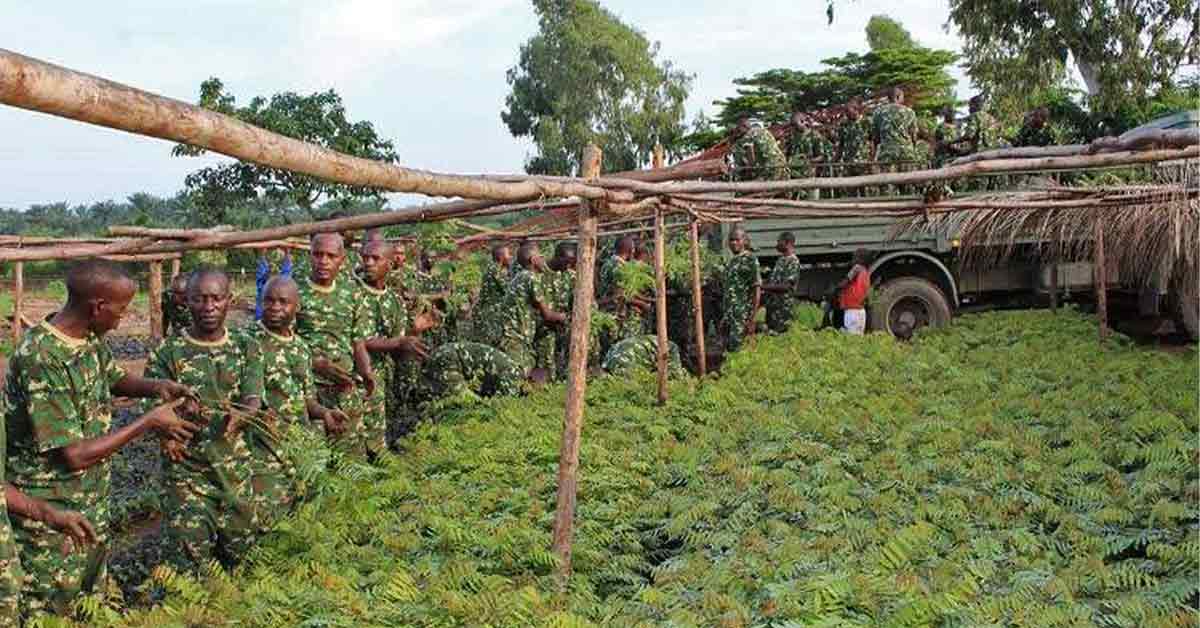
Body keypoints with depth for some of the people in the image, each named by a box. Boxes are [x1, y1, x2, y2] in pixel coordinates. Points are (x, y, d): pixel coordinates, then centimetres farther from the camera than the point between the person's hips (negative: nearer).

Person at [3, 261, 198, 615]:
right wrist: (149, 423, -20)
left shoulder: (90, 338, -2)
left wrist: (154, 387, -2)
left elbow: (115, 379, 20)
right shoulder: (41, 360, -28)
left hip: (93, 503, 8)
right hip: (50, 518, -8)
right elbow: (75, 455, -27)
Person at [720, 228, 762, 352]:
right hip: (729, 316, 8)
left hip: (742, 317, -8)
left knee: (736, 350, -11)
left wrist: (752, 319, -18)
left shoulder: (750, 259, -8)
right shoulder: (730, 262, 16)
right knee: (728, 350, 9)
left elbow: (757, 289, -13)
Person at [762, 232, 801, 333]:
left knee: (779, 332, -7)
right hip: (772, 304, 9)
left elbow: (786, 286, -20)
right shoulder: (780, 259, 16)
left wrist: (764, 287, -21)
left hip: (783, 306, -9)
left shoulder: (793, 261, -12)